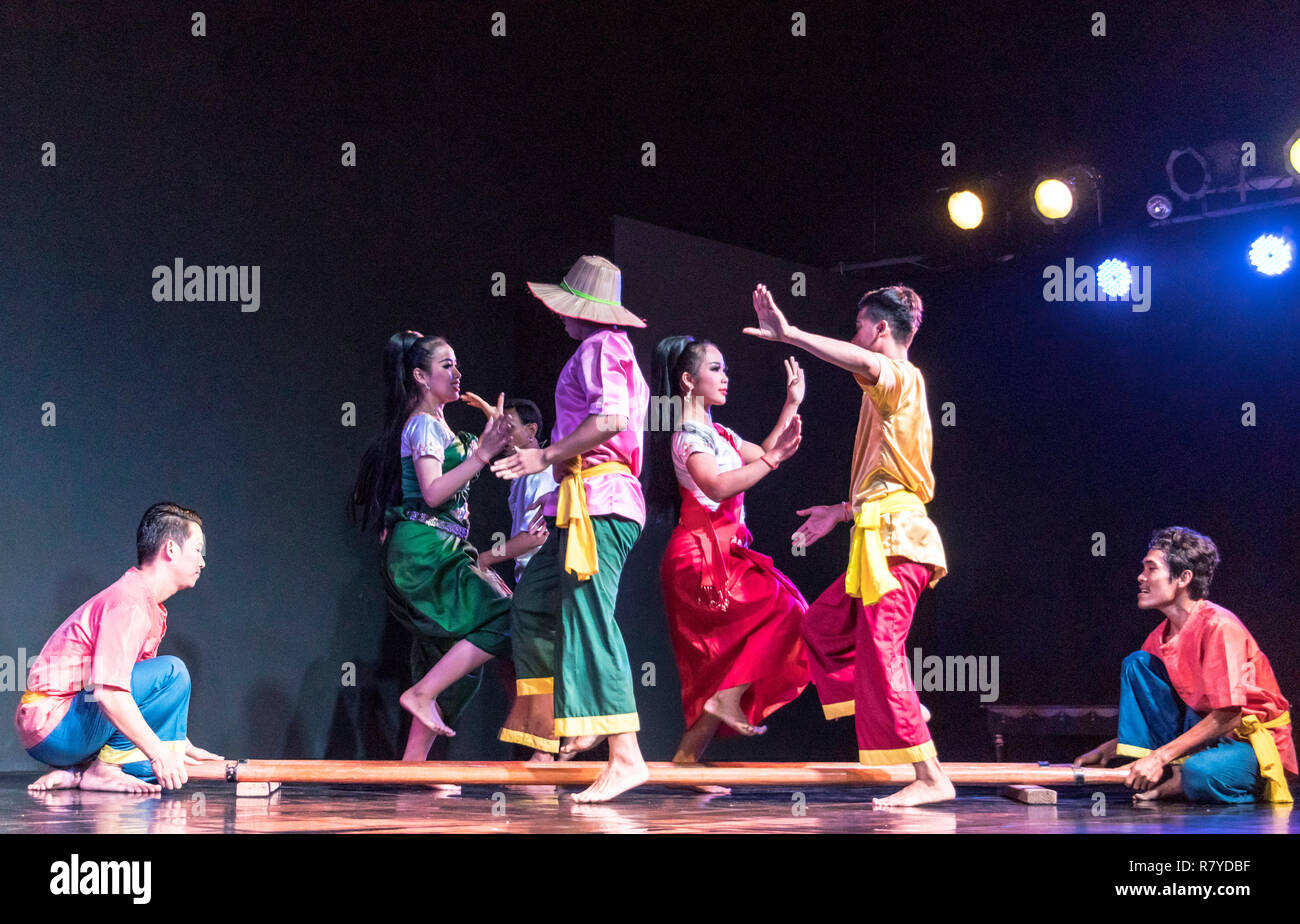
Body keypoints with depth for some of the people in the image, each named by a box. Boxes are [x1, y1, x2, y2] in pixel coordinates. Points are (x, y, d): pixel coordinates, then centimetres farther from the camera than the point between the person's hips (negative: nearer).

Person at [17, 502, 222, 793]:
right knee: (171, 672, -20)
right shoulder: (129, 602, -17)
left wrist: (180, 744, 19)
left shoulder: (150, 607, 16)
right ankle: (105, 769, -15)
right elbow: (108, 692, -27)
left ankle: (74, 774, 3)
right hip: (51, 725, -10)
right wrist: (159, 752, -24)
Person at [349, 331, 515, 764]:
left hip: (434, 554, 10)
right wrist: (481, 456, -24)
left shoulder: (436, 425, 22)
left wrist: (485, 444, 26)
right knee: (501, 620, -19)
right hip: (425, 549, -10)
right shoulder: (425, 424, -7)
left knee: (452, 659, 6)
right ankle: (420, 694, -17)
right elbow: (432, 493, -19)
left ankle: (413, 765, 4)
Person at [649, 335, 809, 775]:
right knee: (784, 609, -17)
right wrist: (773, 459, -29)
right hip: (701, 554, -10)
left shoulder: (715, 432, 20)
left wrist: (792, 405, 23)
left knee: (719, 663, 5)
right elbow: (717, 486, -26)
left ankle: (686, 759, 4)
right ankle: (729, 699, -16)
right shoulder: (689, 432, -10)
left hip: (721, 553, 10)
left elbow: (761, 455, 23)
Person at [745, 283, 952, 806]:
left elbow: (864, 363, -34)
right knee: (824, 624, 20)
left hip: (893, 536, -10)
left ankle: (930, 778, -14)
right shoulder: (891, 390, 22)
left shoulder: (902, 377, -7)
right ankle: (902, 712, 18)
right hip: (880, 533, 10)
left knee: (880, 650, -13)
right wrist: (842, 512, 30)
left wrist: (789, 334, -36)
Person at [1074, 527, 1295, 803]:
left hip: (1250, 740, -8)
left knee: (1200, 774, -42)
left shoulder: (1219, 627, -20)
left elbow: (1228, 716, -24)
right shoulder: (1160, 637, 5)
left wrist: (1160, 757, -26)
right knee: (1136, 664, -4)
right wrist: (1110, 748, 3)